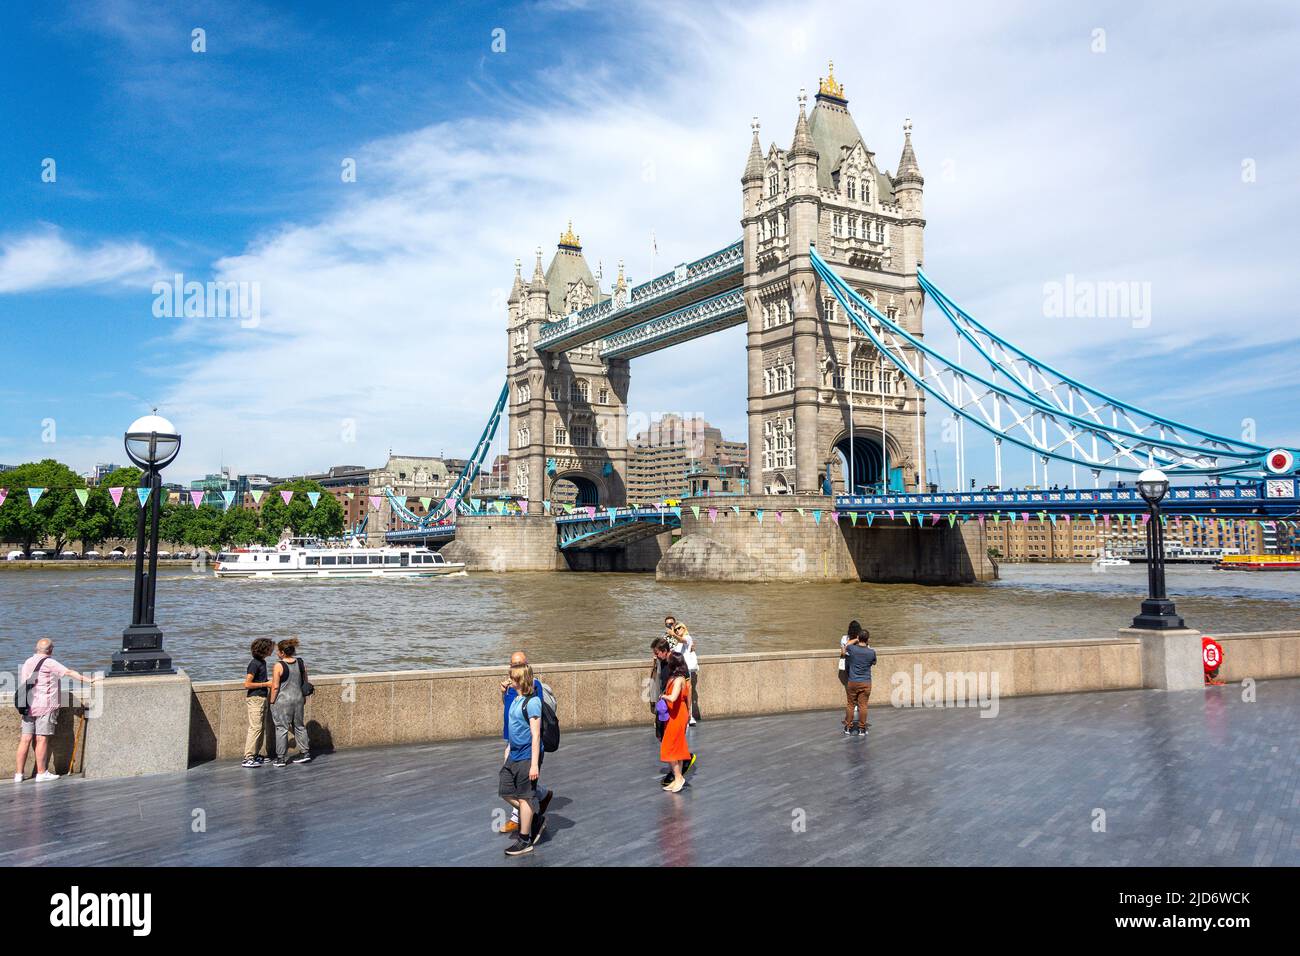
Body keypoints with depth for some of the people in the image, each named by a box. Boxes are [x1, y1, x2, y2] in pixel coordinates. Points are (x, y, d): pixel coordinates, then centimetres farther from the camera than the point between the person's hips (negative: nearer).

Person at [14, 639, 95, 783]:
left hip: (28, 706, 7)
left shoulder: (27, 663, 14)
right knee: (42, 739, -3)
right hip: (44, 706, -7)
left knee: (25, 740, 7)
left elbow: (22, 684, 16)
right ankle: (41, 773, 0)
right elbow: (69, 672, -12)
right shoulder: (49, 663, -7)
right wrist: (87, 679, -8)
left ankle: (18, 774, 9)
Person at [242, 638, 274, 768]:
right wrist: (266, 684, -17)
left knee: (262, 727, 13)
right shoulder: (254, 664, -15)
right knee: (255, 727, -11)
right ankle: (248, 758, -10)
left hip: (263, 698, 10)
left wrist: (270, 681, 11)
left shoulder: (262, 662, 13)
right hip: (255, 699, -10)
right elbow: (247, 684, -19)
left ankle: (255, 754, 21)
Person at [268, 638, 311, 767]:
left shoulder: (279, 666, -14)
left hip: (283, 701, -5)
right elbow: (305, 681, 9)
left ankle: (280, 758, 6)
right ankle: (305, 753, 20)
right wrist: (304, 697, 19)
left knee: (282, 728, 3)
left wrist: (272, 702, -3)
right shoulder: (300, 662, 2)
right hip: (298, 699, 6)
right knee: (299, 726, 16)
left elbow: (275, 687, -14)